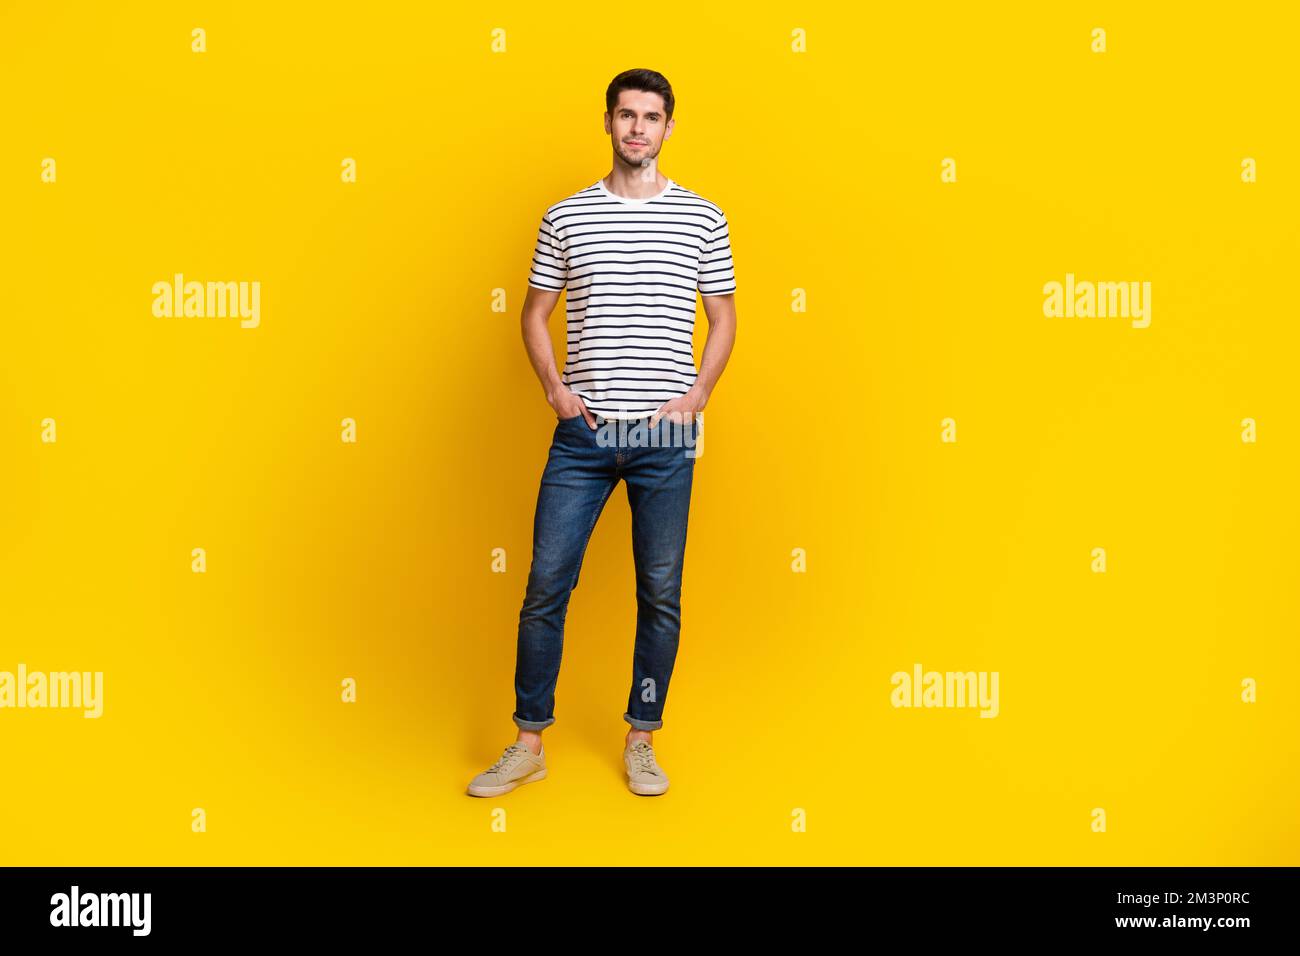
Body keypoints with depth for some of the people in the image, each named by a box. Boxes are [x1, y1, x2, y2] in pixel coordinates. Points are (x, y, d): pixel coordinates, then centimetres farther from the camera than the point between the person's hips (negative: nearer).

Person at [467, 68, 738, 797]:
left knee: (661, 593, 6)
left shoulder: (703, 218, 5)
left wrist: (696, 396, -3)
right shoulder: (566, 217, 6)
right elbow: (535, 314, 12)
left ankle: (642, 743, 20)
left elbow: (724, 319, 10)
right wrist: (554, 387, -2)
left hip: (666, 436, 0)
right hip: (583, 433, 1)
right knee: (546, 585, 1)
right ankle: (529, 745, 15)